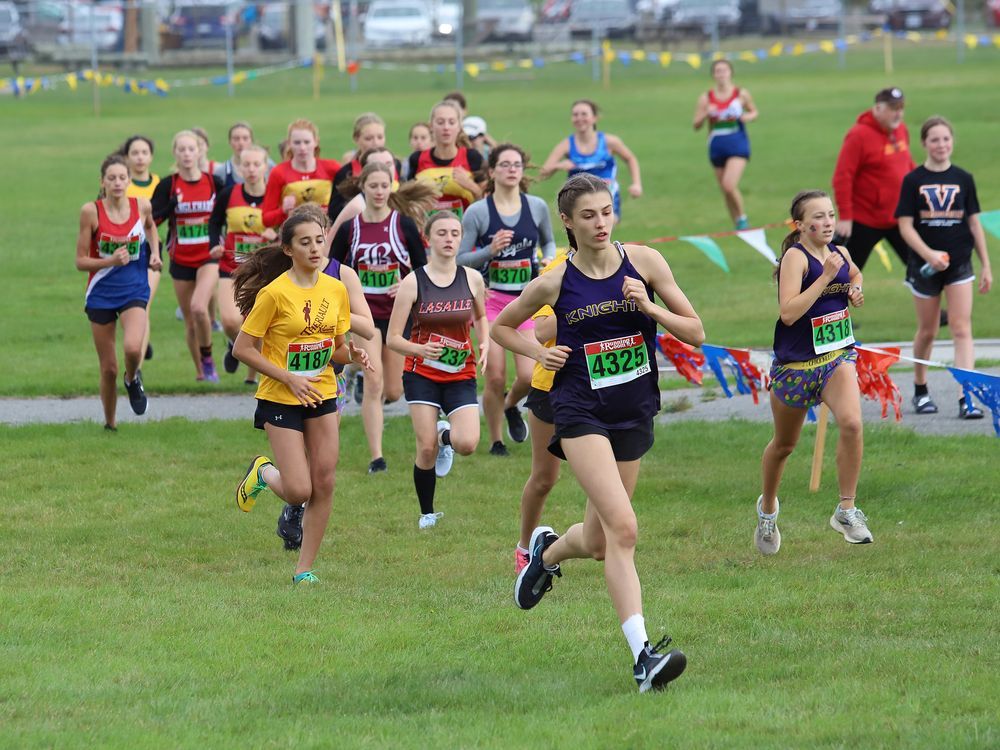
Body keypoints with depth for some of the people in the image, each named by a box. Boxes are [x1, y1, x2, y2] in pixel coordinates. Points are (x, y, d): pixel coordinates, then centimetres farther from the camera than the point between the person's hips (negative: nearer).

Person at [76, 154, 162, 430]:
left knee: (133, 347, -28)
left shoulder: (142, 206, -5)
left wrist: (155, 253, 6)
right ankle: (110, 423, 27)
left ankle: (133, 379, 7)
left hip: (133, 292, 0)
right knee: (108, 368, 4)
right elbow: (81, 261, -7)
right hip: (101, 294, 0)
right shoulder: (91, 211, -11)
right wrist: (111, 261, -22)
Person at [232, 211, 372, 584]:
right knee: (299, 491, -9)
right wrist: (289, 378, -17)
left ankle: (305, 569, 10)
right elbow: (242, 349, -12)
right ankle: (263, 472, 25)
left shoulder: (336, 290, 2)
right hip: (280, 399, -5)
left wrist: (351, 354, -11)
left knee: (324, 484, -1)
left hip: (322, 396, 5)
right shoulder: (275, 293, -15)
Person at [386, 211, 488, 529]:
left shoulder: (472, 279, -1)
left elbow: (481, 317, 20)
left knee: (467, 444, -18)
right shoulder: (413, 282, -9)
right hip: (422, 375, -2)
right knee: (426, 450, -8)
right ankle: (427, 513, 14)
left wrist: (484, 346, 2)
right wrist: (420, 349, -27)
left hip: (461, 376, 2)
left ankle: (446, 435, 20)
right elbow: (393, 338, -8)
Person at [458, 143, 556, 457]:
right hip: (491, 298, -2)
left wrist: (548, 259, -3)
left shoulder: (537, 207, 2)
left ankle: (511, 406, 27)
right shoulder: (477, 212, -5)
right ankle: (496, 441, 15)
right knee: (495, 377, -5)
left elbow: (548, 242, 19)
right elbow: (460, 259, -3)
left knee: (529, 376, -9)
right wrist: (491, 249, -19)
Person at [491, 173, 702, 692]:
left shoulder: (643, 261, -1)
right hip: (582, 412, -4)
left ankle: (546, 552, 50)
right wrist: (538, 354, -4)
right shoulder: (554, 283, -4)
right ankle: (642, 655, -24)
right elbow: (502, 327, 13)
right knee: (623, 529, -21)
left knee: (598, 541, 14)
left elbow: (695, 332, 2)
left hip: (635, 411, 4)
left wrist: (649, 307, -14)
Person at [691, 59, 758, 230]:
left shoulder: (741, 94, -1)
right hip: (717, 147, 3)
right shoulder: (706, 98, 1)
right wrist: (706, 115, -17)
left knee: (729, 185, -20)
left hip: (737, 145, -3)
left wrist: (748, 117, -9)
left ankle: (742, 218, 2)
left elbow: (754, 112, 14)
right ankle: (738, 224, 24)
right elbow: (696, 125, 2)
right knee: (725, 191, 8)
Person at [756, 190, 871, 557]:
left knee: (851, 422, -23)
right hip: (796, 362, -4)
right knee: (784, 444, 14)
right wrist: (826, 277, -26)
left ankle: (846, 511, -12)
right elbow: (788, 312, -27)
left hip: (837, 355, 4)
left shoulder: (840, 253, 3)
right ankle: (768, 508, 41)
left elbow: (854, 275, 29)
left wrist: (855, 289, 7)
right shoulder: (795, 257, -16)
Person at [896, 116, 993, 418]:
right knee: (927, 331, 11)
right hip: (925, 265, -1)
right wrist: (929, 254, -22)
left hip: (959, 262, 1)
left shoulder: (963, 179, 3)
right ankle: (920, 390, 31)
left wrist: (986, 265, 7)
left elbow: (974, 223, 8)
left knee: (962, 329, -9)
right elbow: (905, 225, -7)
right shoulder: (913, 181, -3)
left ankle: (966, 399, -16)